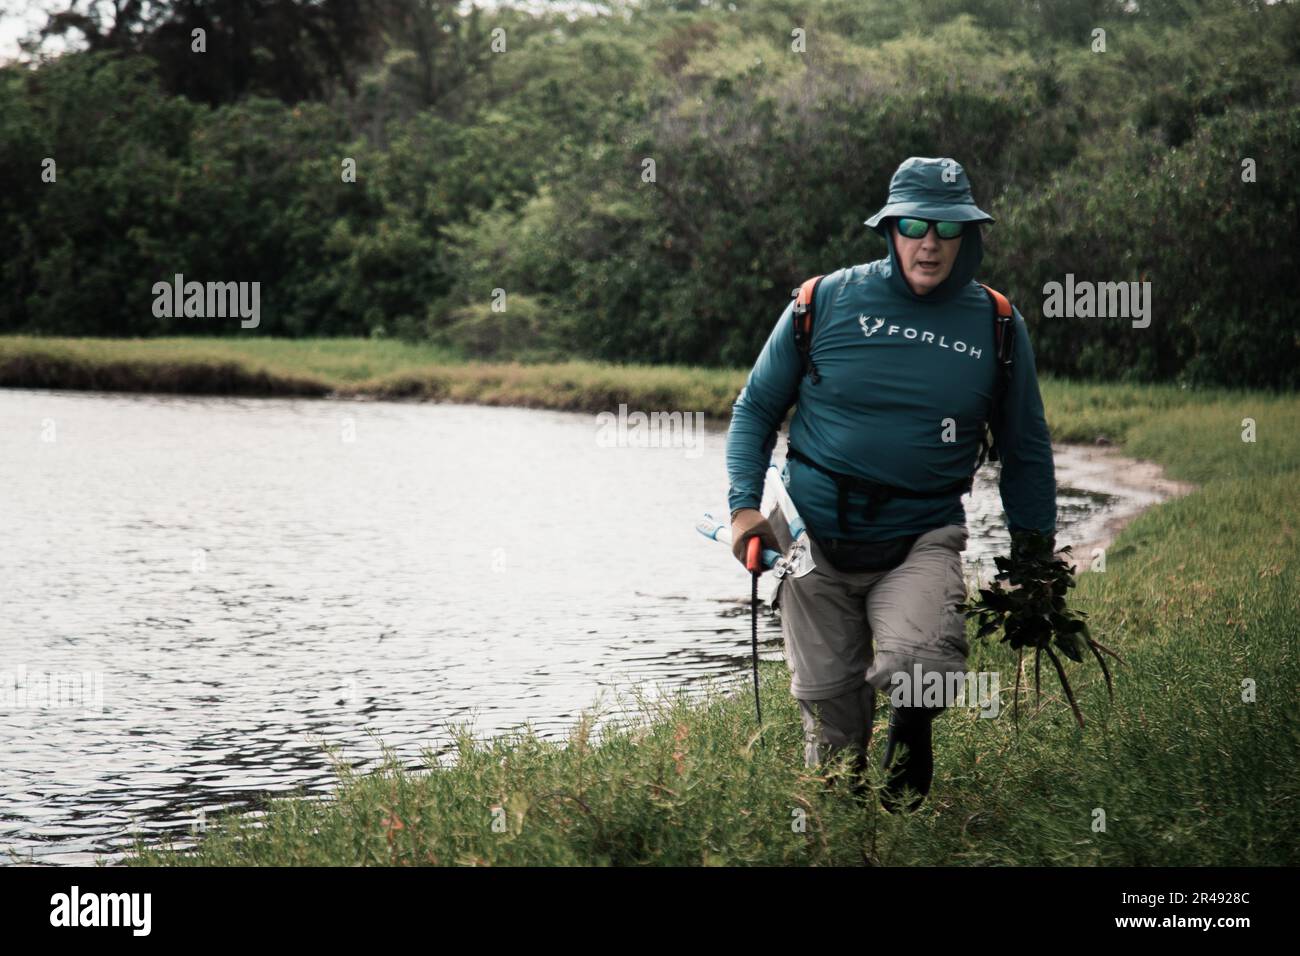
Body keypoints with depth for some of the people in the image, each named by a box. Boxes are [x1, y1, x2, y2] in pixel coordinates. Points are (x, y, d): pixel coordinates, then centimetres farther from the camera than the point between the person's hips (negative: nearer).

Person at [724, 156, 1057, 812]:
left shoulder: (997, 326, 3)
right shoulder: (827, 301, -1)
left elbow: (1026, 451, 14)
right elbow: (756, 408, 8)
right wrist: (745, 506, -4)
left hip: (923, 540, -1)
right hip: (815, 537, 1)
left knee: (921, 664, -29)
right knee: (829, 707, 5)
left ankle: (911, 737, 5)